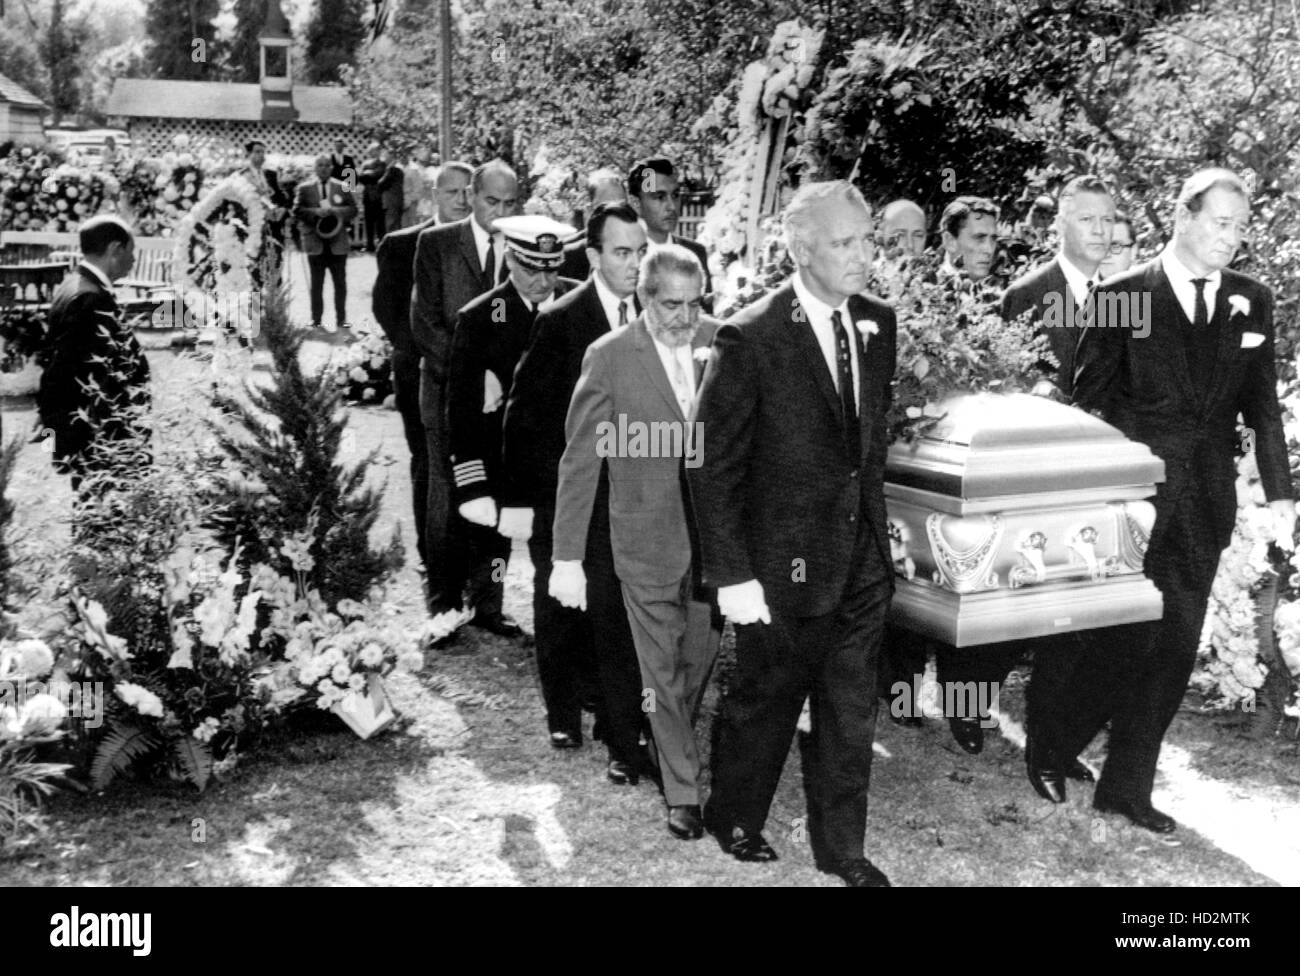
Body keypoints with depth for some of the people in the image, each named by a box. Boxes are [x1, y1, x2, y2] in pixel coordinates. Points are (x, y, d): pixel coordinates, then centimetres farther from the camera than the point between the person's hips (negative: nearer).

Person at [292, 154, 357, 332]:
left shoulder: (342, 187, 7)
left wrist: (335, 210, -13)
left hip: (338, 242, 0)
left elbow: (353, 209, 2)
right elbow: (297, 211, 0)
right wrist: (316, 212, -14)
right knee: (317, 283, 5)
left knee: (340, 282, 2)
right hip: (315, 242, 0)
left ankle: (341, 318, 9)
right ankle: (316, 319, 11)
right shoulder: (304, 188, 6)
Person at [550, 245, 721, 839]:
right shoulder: (609, 357, -10)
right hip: (648, 541, -3)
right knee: (662, 673, 7)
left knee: (699, 660, 18)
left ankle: (672, 741, 46)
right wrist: (567, 556, -11)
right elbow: (580, 461, -8)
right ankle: (682, 793, 21)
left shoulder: (721, 343, -3)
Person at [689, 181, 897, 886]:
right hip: (784, 564, -5)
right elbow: (712, 466, -15)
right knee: (765, 703, 14)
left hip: (862, 562, 5)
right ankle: (733, 820, 39)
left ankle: (840, 847, 33)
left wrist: (877, 531, 10)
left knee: (851, 714, 14)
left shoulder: (877, 323, 2)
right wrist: (731, 575, -17)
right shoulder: (749, 339, -17)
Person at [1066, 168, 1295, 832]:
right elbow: (1087, 402, -4)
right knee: (1126, 643, -5)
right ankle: (1049, 751, 19)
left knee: (1173, 652, 7)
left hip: (1205, 505, 5)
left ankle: (1126, 789, 19)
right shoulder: (1122, 295, -4)